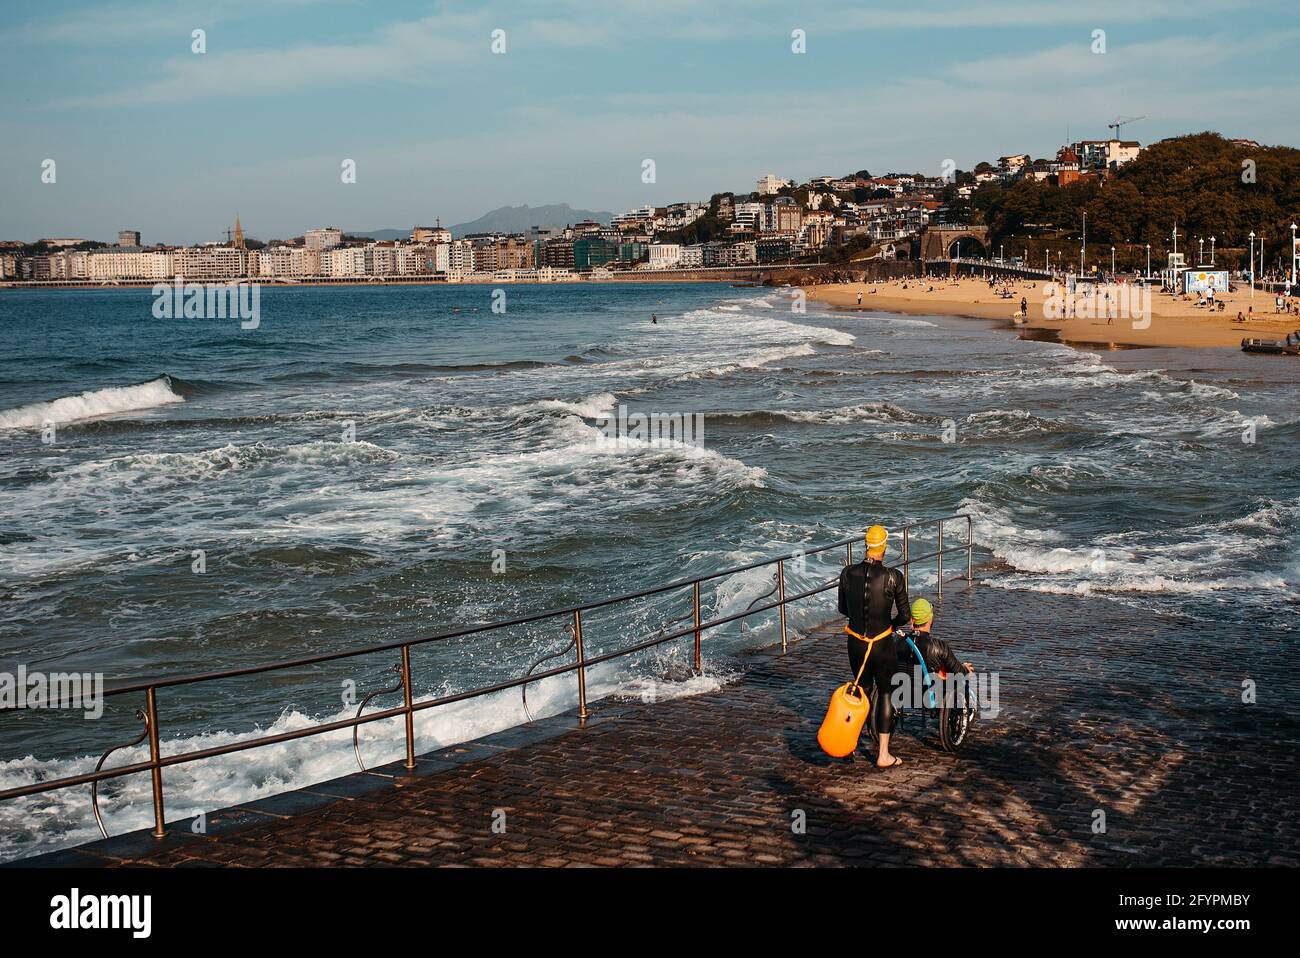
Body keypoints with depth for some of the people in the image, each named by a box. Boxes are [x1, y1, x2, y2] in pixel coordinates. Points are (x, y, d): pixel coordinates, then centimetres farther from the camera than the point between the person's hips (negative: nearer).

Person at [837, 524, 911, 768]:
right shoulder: (893, 577, -16)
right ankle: (883, 755, 15)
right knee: (885, 693, 14)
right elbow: (905, 615, -8)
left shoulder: (848, 573, -7)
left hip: (855, 644, 3)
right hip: (883, 646, -3)